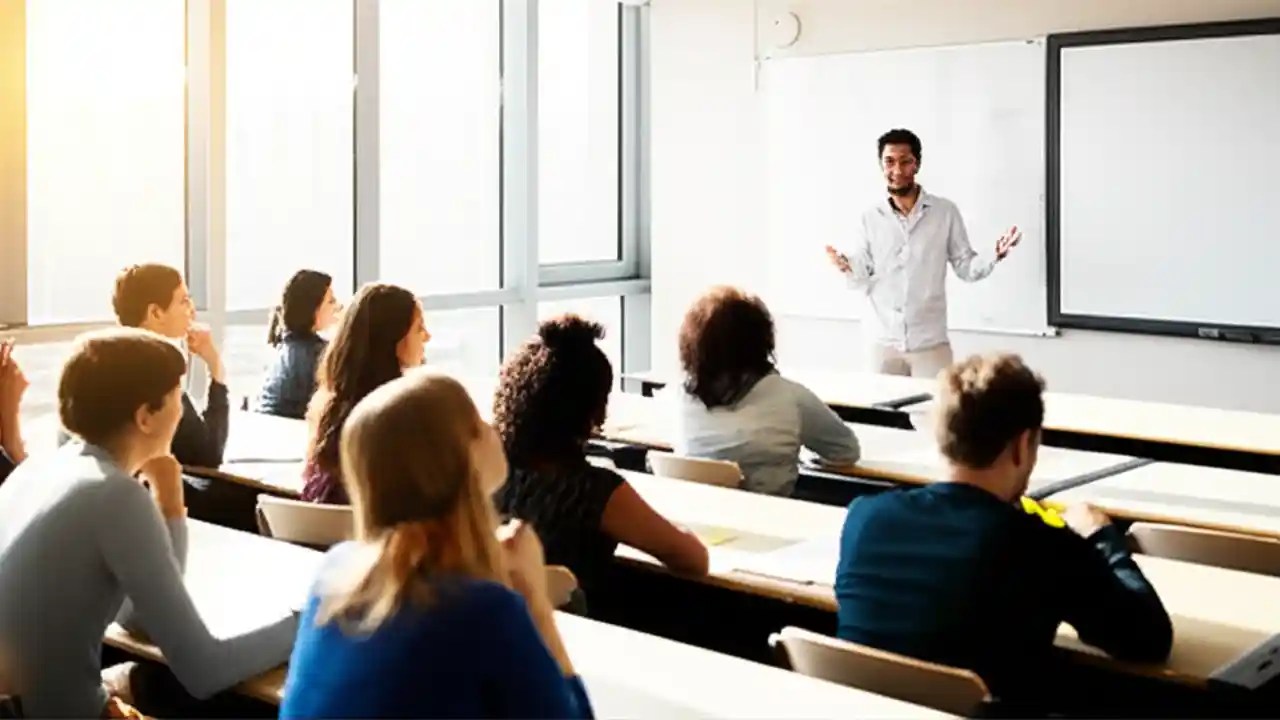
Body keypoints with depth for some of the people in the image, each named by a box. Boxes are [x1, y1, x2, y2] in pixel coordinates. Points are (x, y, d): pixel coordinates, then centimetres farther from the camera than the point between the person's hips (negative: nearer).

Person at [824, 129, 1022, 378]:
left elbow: (965, 267, 2)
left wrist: (994, 257, -16)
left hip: (930, 342, -1)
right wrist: (847, 267, -18)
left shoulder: (945, 212, -1)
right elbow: (861, 278, 3)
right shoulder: (870, 218, 2)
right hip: (881, 342, 1)